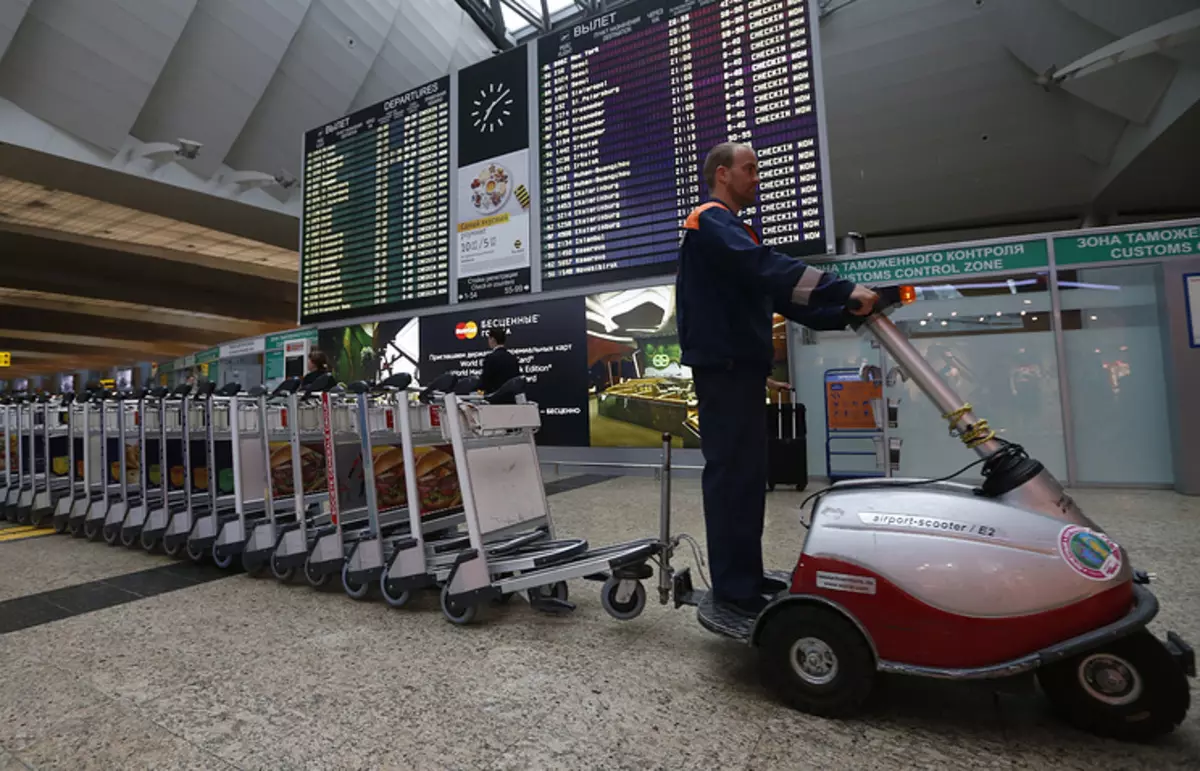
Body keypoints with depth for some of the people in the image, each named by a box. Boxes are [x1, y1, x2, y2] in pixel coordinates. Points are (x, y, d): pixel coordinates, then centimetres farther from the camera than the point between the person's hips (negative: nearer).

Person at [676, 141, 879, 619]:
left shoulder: (734, 230, 27)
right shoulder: (711, 222, -5)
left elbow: (777, 293, 20)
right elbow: (767, 268, -23)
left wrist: (843, 314, 10)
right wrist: (844, 290, -26)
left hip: (742, 366, 10)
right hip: (723, 366, -10)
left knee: (747, 473, 10)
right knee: (731, 472, -10)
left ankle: (747, 577, 19)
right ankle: (732, 589, -3)